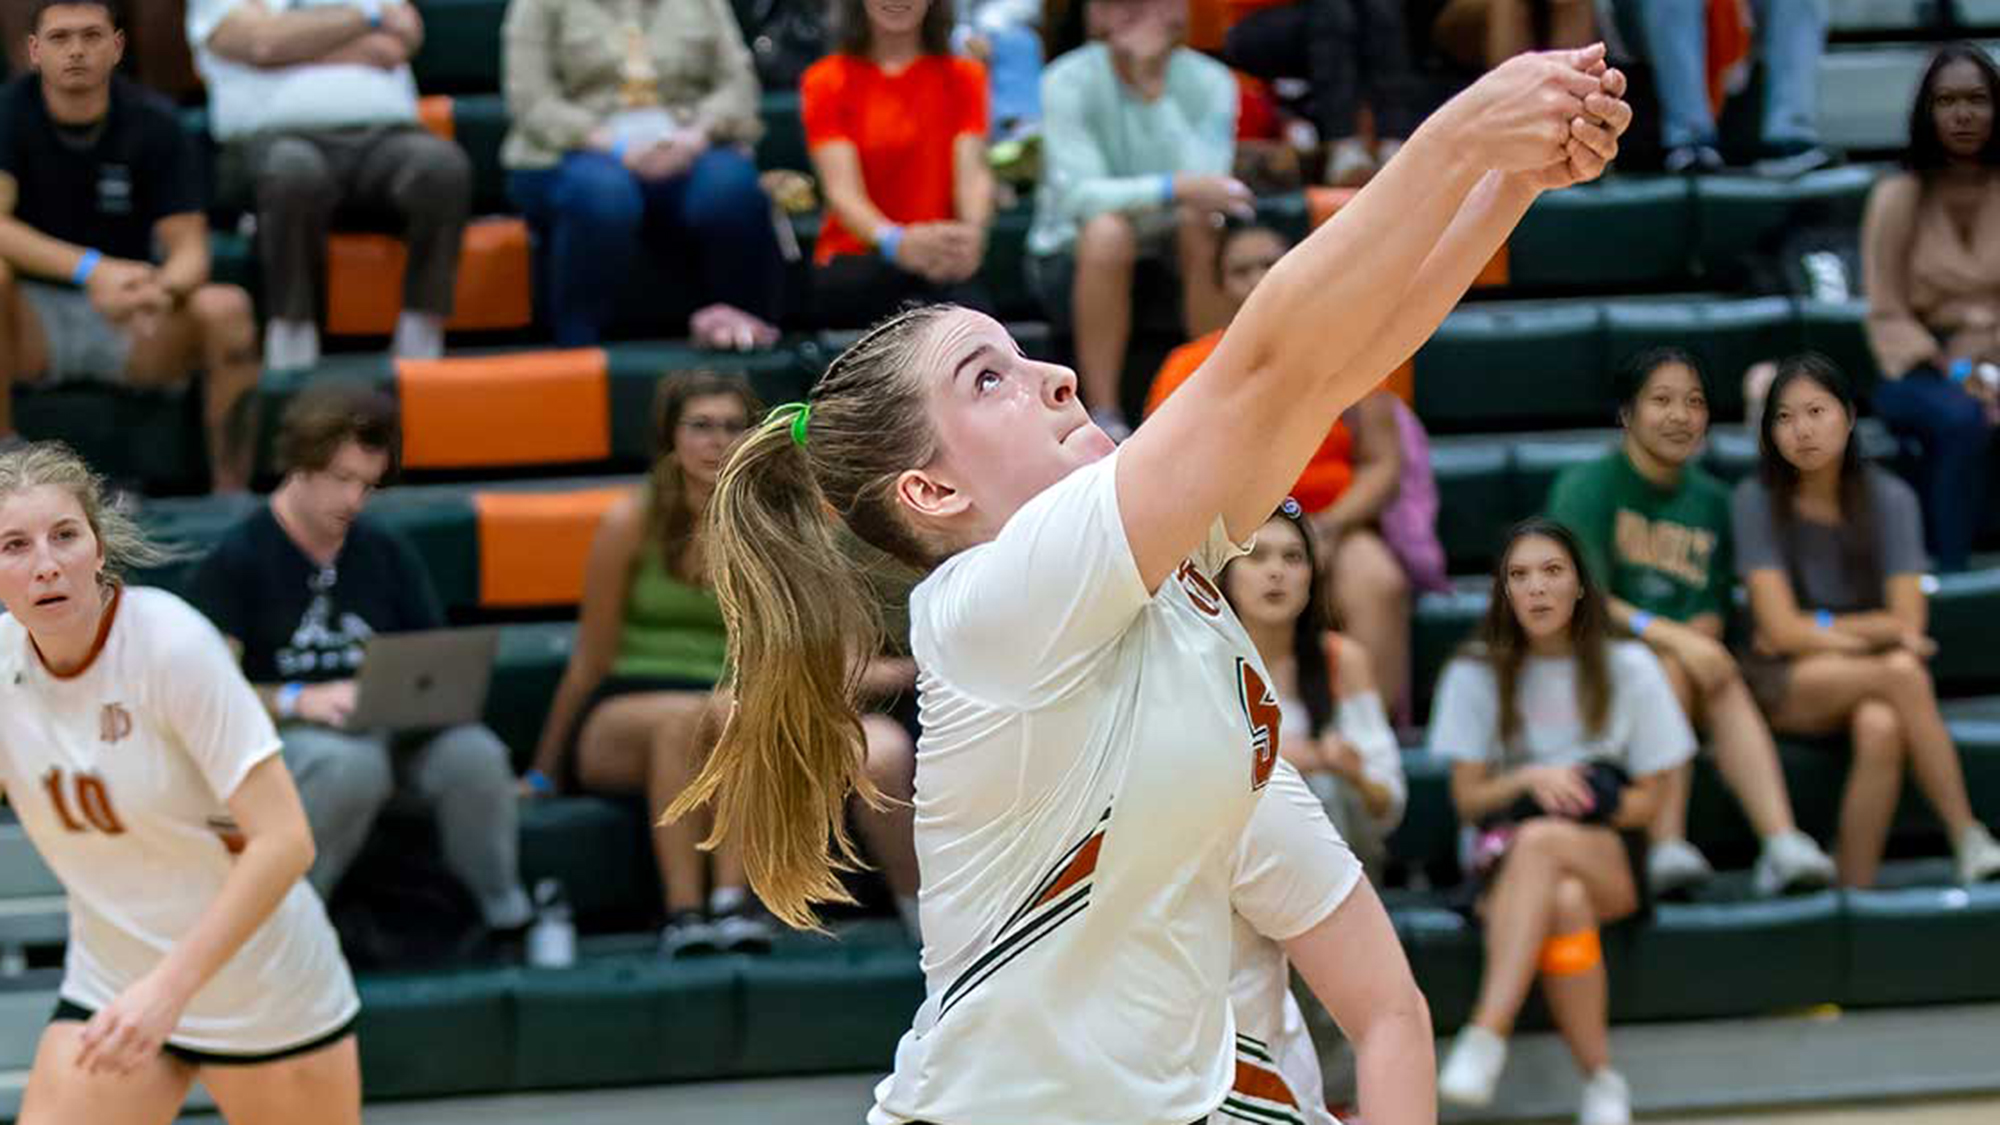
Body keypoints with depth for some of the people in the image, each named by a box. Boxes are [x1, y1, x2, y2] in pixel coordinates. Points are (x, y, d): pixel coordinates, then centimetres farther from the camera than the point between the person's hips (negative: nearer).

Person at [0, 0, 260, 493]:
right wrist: (91, 270, -37)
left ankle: (231, 496, -20)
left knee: (226, 308, -27)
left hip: (128, 323, 1)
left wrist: (161, 290, -36)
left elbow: (189, 250, -11)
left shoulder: (152, 121, -6)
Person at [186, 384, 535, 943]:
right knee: (352, 761, -40)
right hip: (279, 733, -4)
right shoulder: (236, 560, -2)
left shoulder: (386, 554, 14)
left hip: (385, 729, 4)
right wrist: (299, 701, -24)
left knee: (474, 751, -28)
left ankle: (508, 916, -8)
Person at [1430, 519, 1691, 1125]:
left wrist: (1588, 798, -13)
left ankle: (1486, 1035, -47)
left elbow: (1648, 800, 7)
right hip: (1507, 859, 1)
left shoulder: (1628, 669, 6)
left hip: (1609, 855, -1)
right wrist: (1529, 780, -14)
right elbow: (1467, 799, 5)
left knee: (1541, 840, -38)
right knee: (1565, 903, -38)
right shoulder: (1475, 676, 7)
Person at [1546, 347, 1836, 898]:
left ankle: (1781, 844, -43)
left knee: (1725, 684, -29)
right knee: (1670, 672, -33)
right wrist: (1670, 637, -25)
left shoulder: (1712, 501, 14)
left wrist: (1696, 634, -14)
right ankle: (1667, 848, -40)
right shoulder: (1588, 486, -1)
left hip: (1683, 664, 4)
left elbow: (1714, 615, 11)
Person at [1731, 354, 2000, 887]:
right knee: (1904, 675, -31)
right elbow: (1781, 628, -11)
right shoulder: (1758, 501, -6)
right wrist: (1870, 636, -11)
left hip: (1866, 675, 2)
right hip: (1784, 684, -2)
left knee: (1881, 728, -36)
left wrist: (1817, 630, -8)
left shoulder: (1888, 498, 0)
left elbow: (1908, 623, -6)